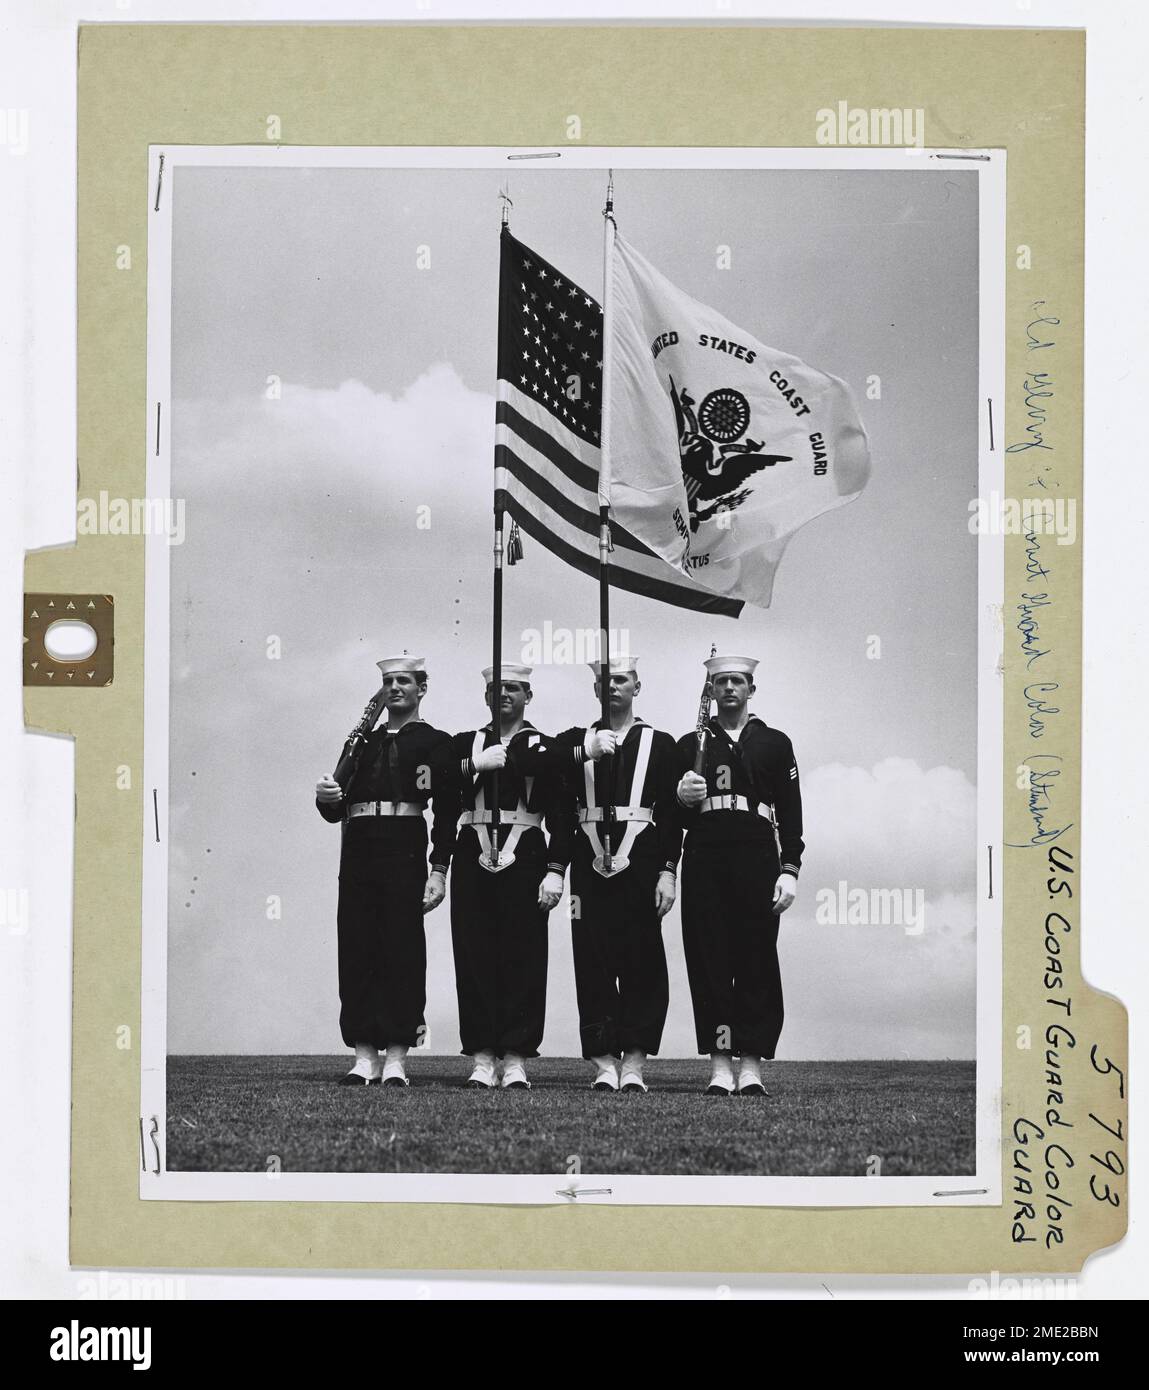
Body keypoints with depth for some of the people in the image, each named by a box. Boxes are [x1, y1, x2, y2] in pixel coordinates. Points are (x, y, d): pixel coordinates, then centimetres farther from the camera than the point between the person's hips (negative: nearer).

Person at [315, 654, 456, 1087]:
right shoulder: (361, 742, 21)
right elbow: (335, 811, 21)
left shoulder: (436, 743, 7)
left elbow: (446, 812, 0)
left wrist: (438, 871, -8)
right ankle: (365, 1056, 6)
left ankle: (396, 1058, -1)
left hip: (404, 855, -4)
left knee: (402, 952, -5)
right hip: (357, 854, 4)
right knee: (356, 953, 1)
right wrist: (325, 797, -3)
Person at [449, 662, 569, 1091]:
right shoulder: (463, 745, 15)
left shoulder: (543, 747, 9)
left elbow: (560, 818, 4)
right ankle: (482, 1058, 3)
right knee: (475, 958, -1)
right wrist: (475, 765, -11)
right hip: (473, 859, 2)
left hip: (524, 860, -1)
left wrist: (555, 871, -5)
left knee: (523, 959, -4)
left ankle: (515, 1059, 0)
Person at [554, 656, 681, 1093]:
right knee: (592, 963, -2)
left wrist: (668, 872, -3)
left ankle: (634, 1062, 1)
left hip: (641, 863, -1)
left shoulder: (660, 744, 11)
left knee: (642, 965, -2)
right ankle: (604, 1062, 2)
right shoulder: (575, 742, 15)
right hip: (590, 862, 1)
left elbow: (671, 814, 6)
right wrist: (584, 753, -15)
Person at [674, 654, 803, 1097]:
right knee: (709, 961, -3)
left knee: (757, 962, -3)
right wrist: (683, 796, -8)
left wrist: (789, 870, 0)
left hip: (757, 859, -1)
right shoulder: (690, 745, 15)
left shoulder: (775, 744, 13)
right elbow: (674, 818, 15)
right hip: (704, 860, 1)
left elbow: (791, 814, 9)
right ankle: (719, 1067, 0)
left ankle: (751, 1067, 1)